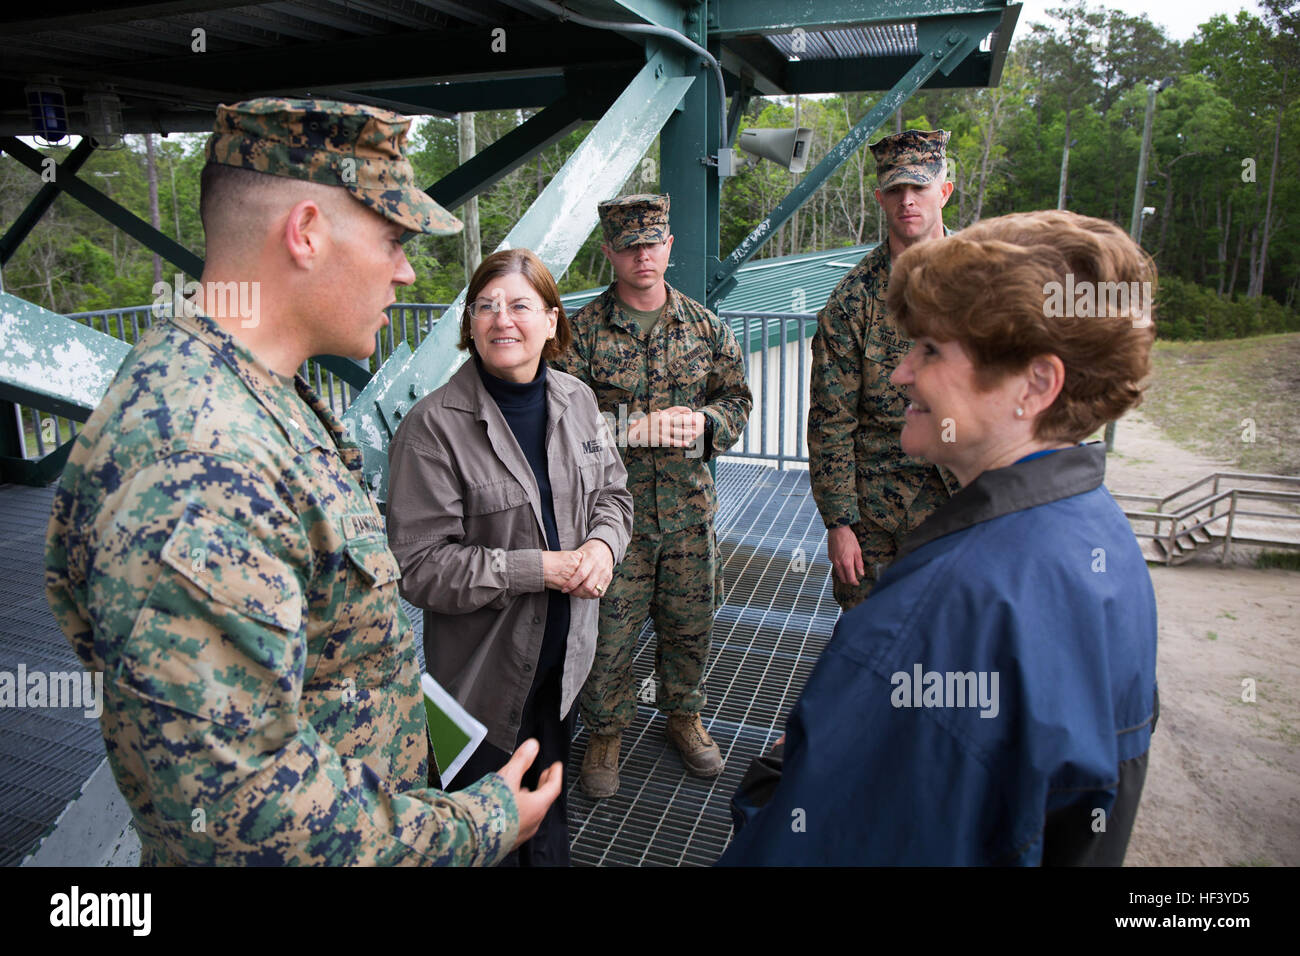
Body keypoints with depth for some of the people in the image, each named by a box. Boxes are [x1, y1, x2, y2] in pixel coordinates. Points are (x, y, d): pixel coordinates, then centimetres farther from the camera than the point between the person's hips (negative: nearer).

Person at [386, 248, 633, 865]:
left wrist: (602, 543, -12)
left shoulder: (576, 400, -2)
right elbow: (420, 567, -22)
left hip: (564, 654, 5)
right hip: (486, 670, -5)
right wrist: (538, 568, -25)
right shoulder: (433, 426, -21)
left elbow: (611, 489, 10)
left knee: (550, 810, 28)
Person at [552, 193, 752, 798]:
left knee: (689, 623, 16)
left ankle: (684, 715, 39)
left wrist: (703, 422, -13)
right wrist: (638, 427, -21)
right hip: (614, 510, -3)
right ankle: (605, 732, 28)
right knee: (609, 629, 5)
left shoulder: (705, 326, 7)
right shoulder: (583, 330, -4)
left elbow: (737, 399, 9)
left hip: (690, 508, 3)